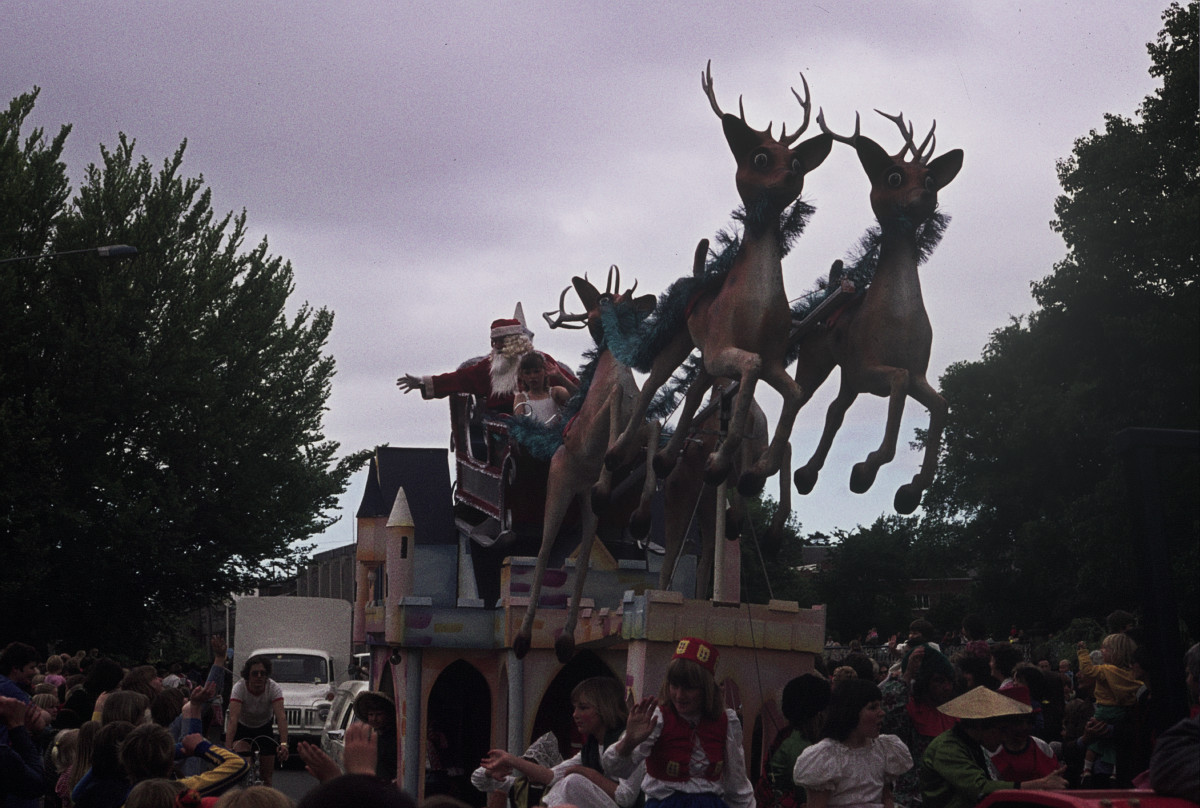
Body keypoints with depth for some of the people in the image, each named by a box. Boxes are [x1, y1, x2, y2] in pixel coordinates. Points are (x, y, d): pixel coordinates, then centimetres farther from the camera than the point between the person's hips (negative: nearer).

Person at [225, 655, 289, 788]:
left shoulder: (274, 688, -26)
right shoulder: (239, 688, -29)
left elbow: (281, 716, -38)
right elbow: (233, 719, -40)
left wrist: (284, 743, -53)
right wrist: (228, 747, -52)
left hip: (264, 728, 1)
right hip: (242, 728, -1)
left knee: (267, 775, -3)